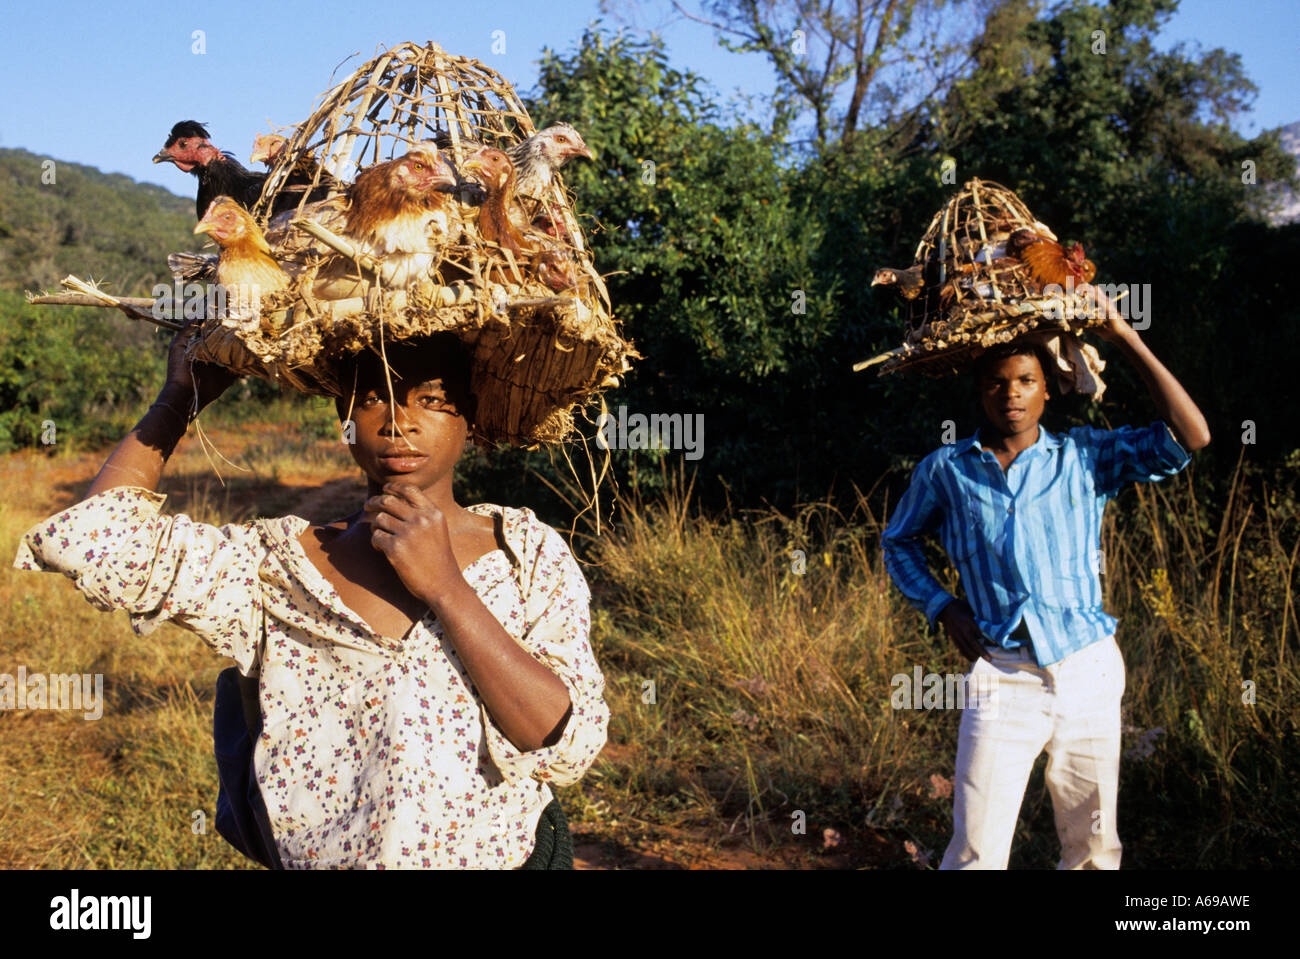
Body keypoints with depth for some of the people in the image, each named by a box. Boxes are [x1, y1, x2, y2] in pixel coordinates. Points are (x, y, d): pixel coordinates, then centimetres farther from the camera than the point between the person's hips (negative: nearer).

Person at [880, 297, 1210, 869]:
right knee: (977, 853, -7)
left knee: (1094, 848, 13)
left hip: (1090, 671, 2)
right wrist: (942, 607, 4)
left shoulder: (1085, 457, 5)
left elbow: (1190, 436, -5)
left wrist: (1126, 339, -5)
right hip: (1003, 677, -1)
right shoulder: (945, 470, 6)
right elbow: (899, 542, 21)